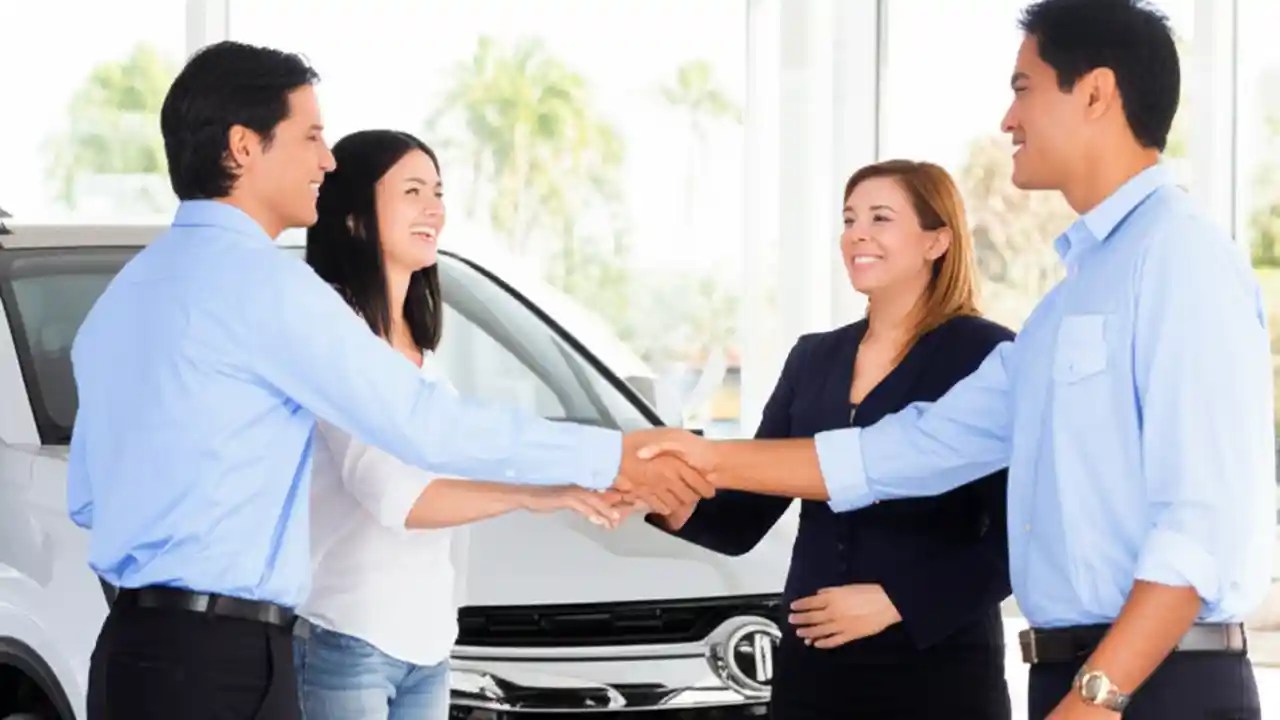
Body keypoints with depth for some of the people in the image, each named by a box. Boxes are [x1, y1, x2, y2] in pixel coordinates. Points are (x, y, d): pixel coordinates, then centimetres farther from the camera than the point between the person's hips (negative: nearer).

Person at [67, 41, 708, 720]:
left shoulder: (127, 289, 16)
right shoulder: (259, 280, -11)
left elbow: (85, 497, 21)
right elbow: (424, 422, -14)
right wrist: (612, 455, -6)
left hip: (137, 643, 9)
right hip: (218, 659, -9)